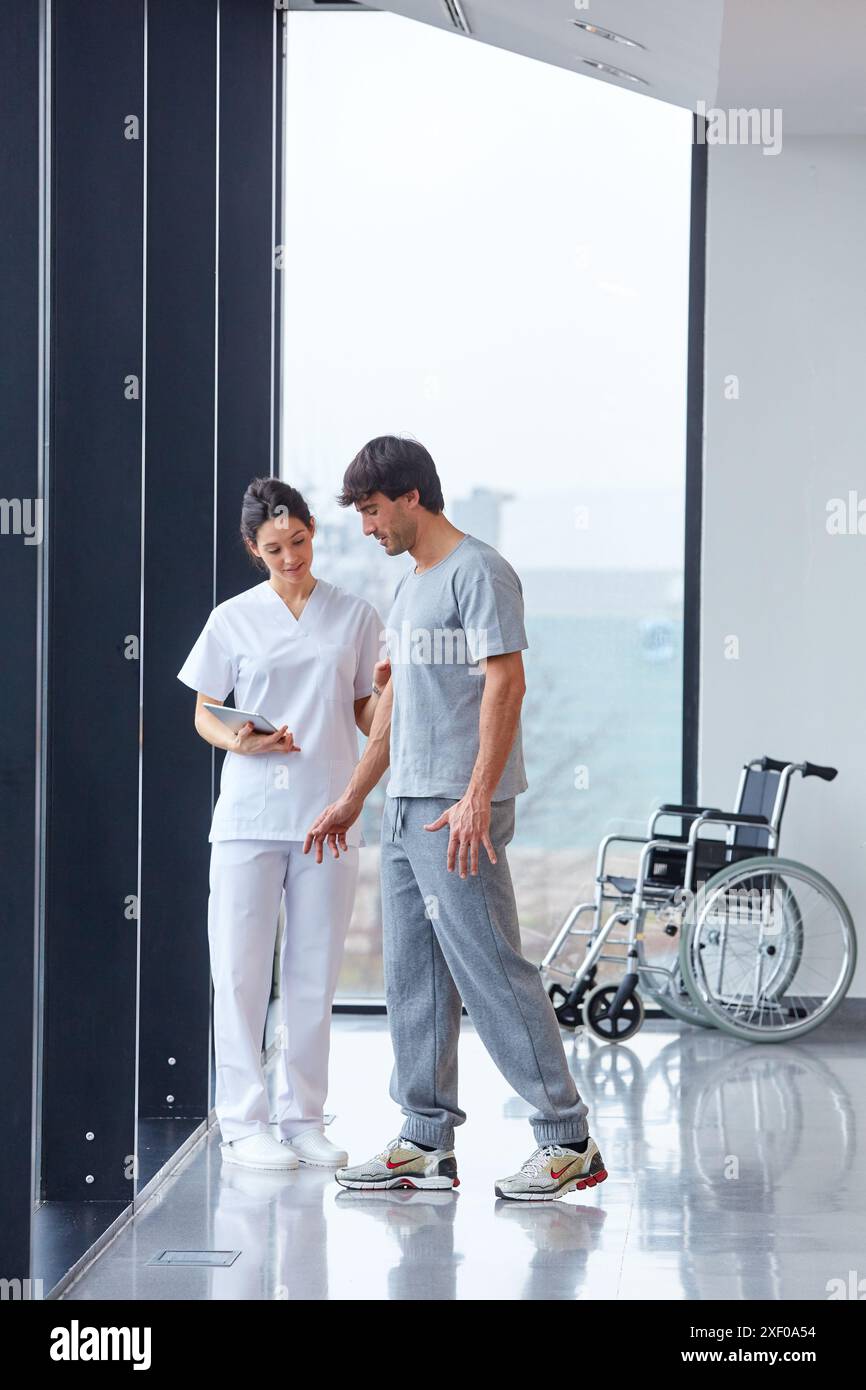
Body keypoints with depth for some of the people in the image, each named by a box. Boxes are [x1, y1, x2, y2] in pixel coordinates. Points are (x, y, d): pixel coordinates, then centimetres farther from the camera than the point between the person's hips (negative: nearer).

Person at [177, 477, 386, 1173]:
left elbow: (370, 722, 11)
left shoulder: (356, 617, 8)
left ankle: (305, 1116, 15)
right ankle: (245, 1121, 5)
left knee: (313, 973, 6)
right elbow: (205, 715, 10)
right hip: (250, 815, -1)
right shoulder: (234, 620, 6)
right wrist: (240, 742, -10)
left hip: (327, 816, 1)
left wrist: (387, 688, -10)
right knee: (241, 971, -3)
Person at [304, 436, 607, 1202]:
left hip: (459, 810, -10)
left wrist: (477, 798, -24)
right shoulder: (411, 584, 20)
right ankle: (427, 1140, 15)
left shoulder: (479, 572, -9)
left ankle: (568, 1137, -5)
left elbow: (506, 684, -17)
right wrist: (351, 800, 25)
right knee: (413, 975, 10)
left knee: (490, 968, -10)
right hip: (406, 807, 10)